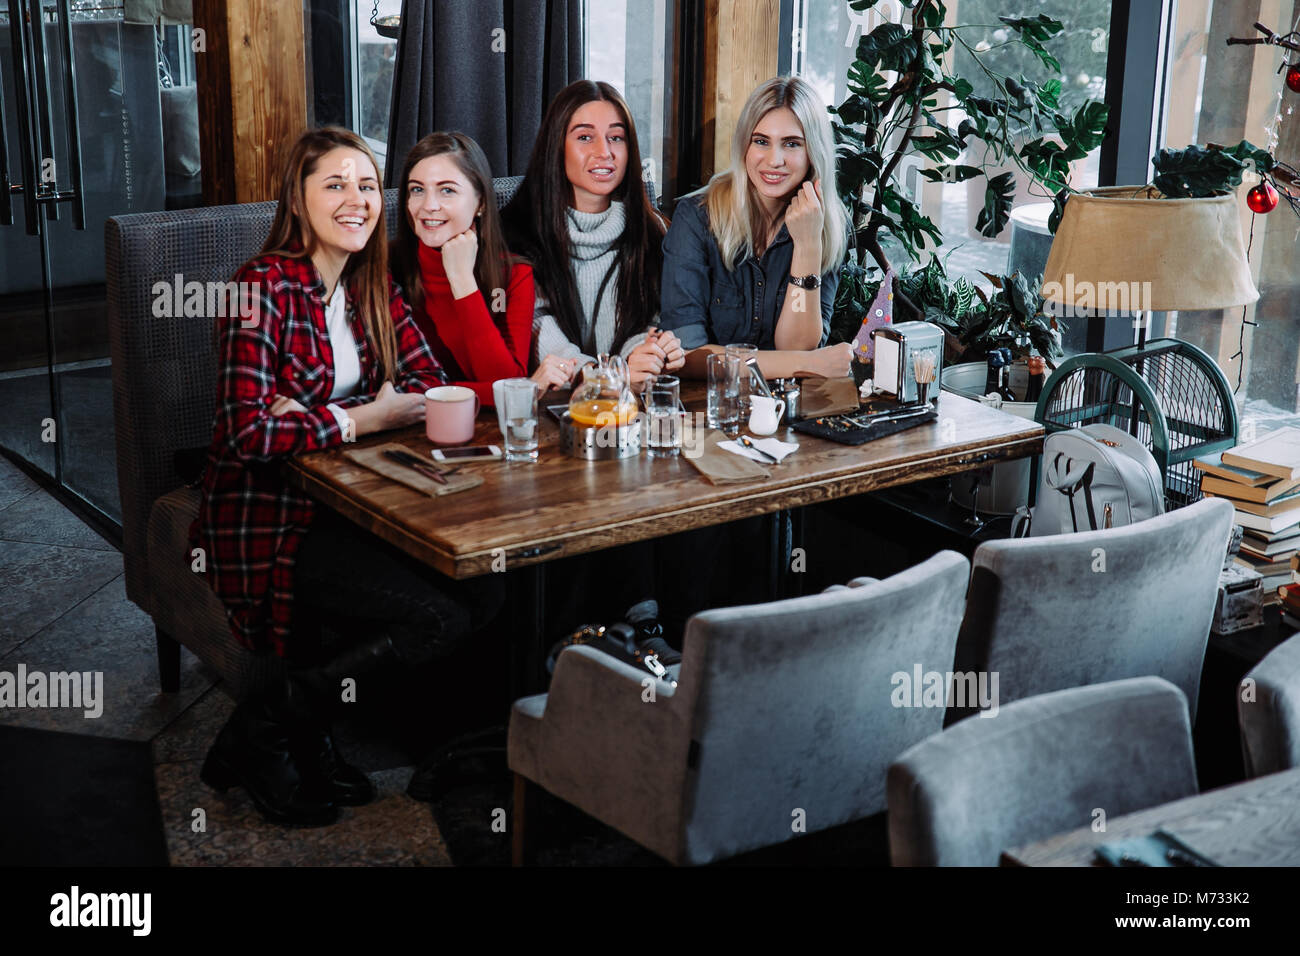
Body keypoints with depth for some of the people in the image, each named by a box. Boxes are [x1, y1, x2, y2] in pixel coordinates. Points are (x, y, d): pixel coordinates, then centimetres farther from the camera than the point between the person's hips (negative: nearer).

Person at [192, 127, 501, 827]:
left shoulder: (373, 287, 10)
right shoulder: (264, 288, -13)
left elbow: (434, 386, -1)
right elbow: (246, 433, -22)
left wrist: (315, 414, -15)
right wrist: (362, 417, -14)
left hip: (347, 501, 7)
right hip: (266, 515, -7)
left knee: (485, 593, -13)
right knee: (439, 615, -21)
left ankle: (308, 724, 1)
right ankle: (259, 733, -4)